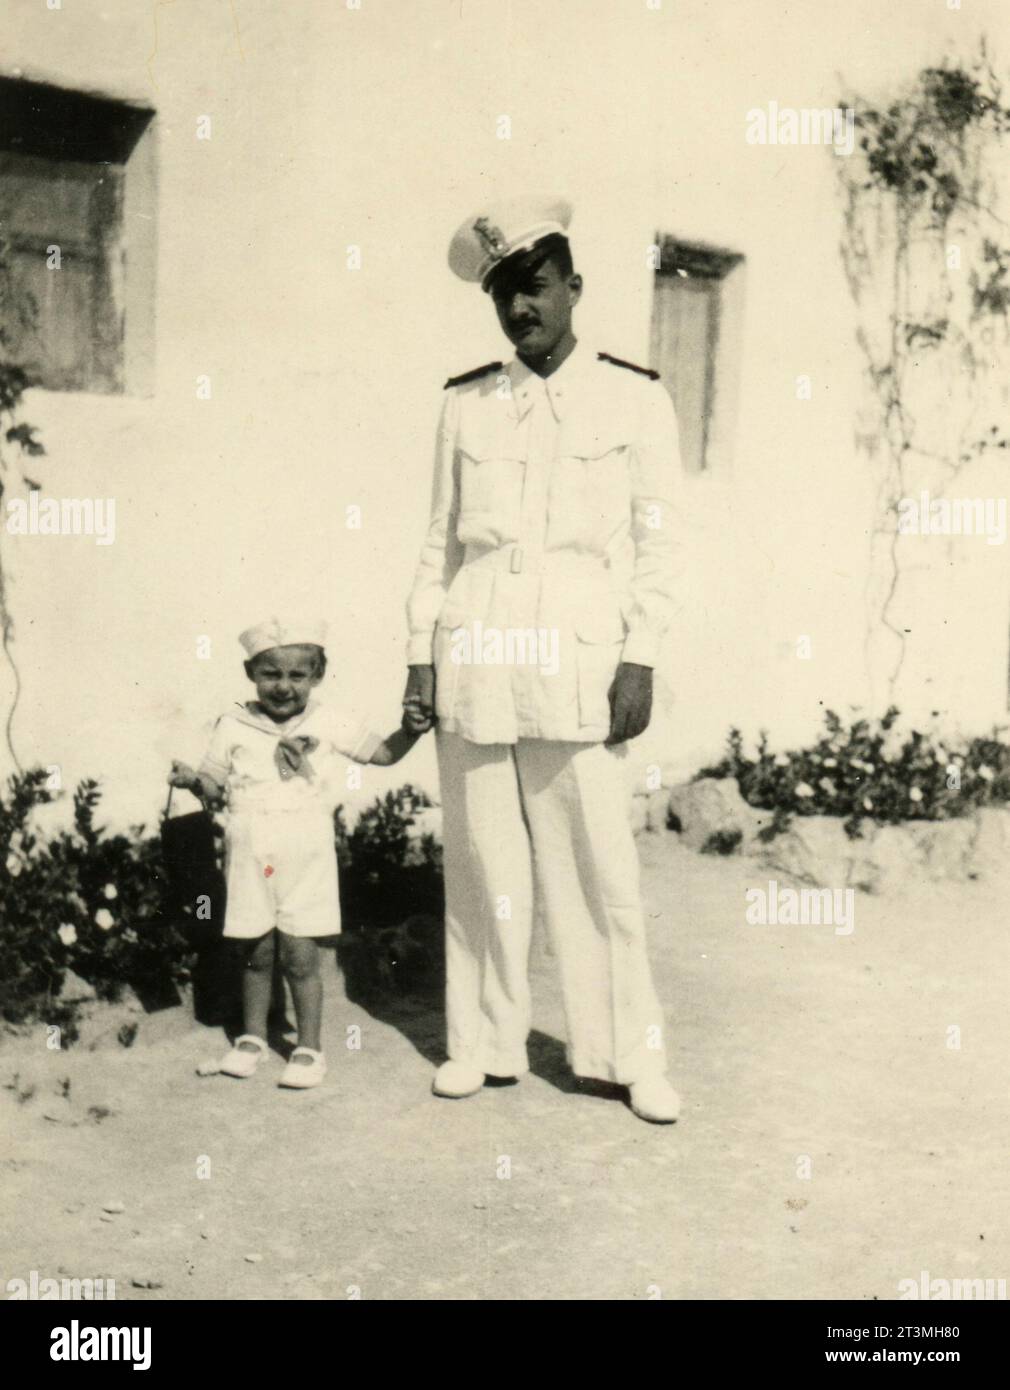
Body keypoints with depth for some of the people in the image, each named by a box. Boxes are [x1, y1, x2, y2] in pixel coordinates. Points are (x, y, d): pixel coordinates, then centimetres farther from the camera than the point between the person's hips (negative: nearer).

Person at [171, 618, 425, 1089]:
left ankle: (309, 1047, 11)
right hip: (251, 858, 1)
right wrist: (192, 780, -14)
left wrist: (409, 730, -9)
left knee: (299, 955, -2)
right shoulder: (234, 727, 1)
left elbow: (383, 753, 8)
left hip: (306, 860, -1)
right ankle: (252, 1037, 28)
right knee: (255, 953, 10)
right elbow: (215, 789, 6)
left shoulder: (328, 724, 1)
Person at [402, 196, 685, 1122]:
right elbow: (441, 538, 14)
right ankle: (485, 1042, 18)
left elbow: (658, 543, 3)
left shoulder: (635, 400, 6)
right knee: (483, 861, 5)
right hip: (474, 657, 2)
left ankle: (633, 1056, 9)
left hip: (578, 661, -2)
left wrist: (641, 660, -5)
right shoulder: (467, 406, 13)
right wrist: (420, 655, 7)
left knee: (599, 862, -3)